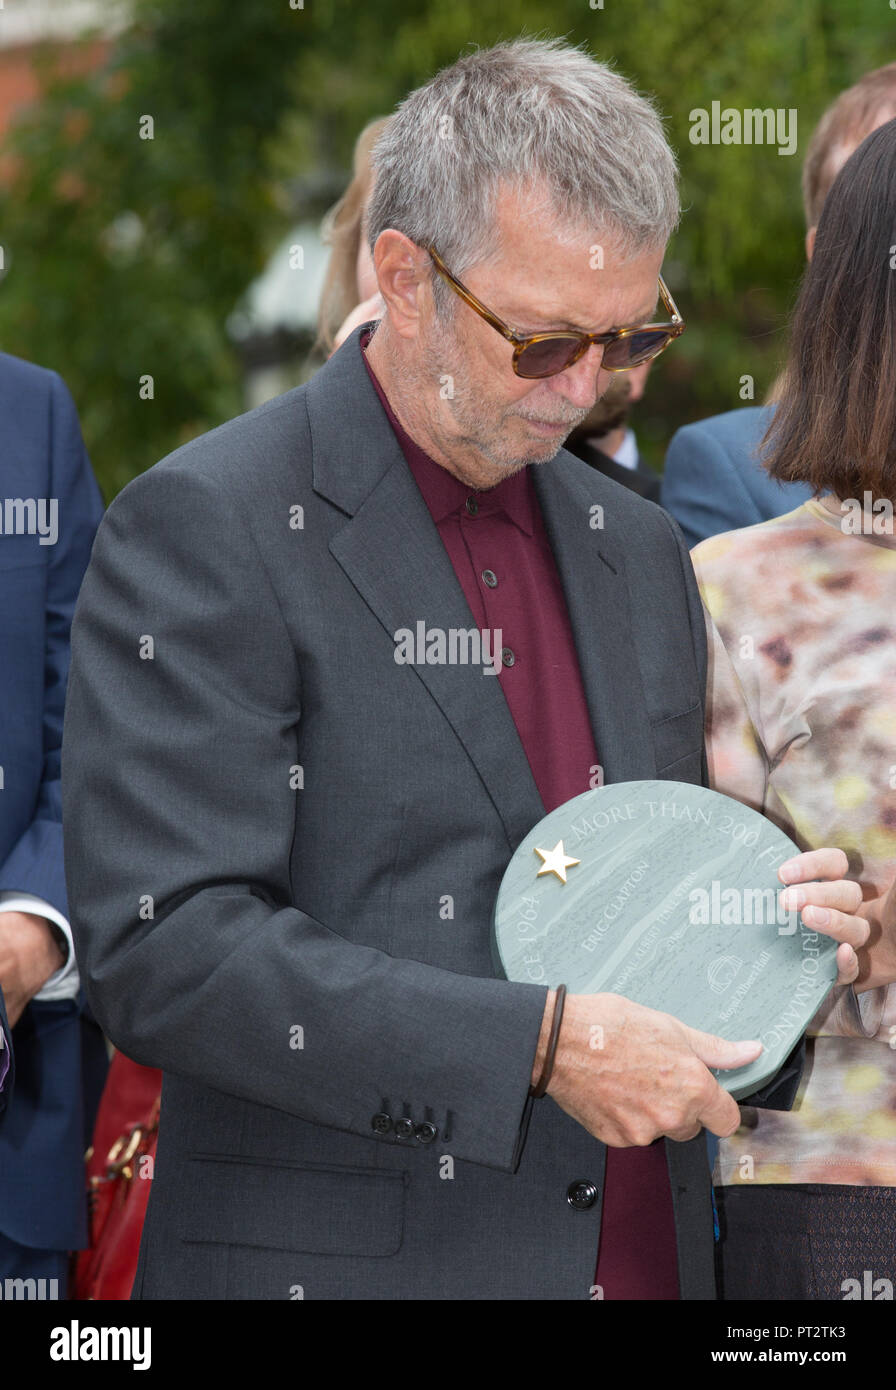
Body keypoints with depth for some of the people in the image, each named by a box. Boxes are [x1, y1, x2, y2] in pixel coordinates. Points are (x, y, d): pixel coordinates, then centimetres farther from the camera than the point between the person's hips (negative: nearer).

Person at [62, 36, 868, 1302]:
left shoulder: (638, 550, 13)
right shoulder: (203, 529, -9)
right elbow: (162, 947, -17)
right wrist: (541, 1043, -20)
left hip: (647, 1253, 6)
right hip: (337, 1257, -6)